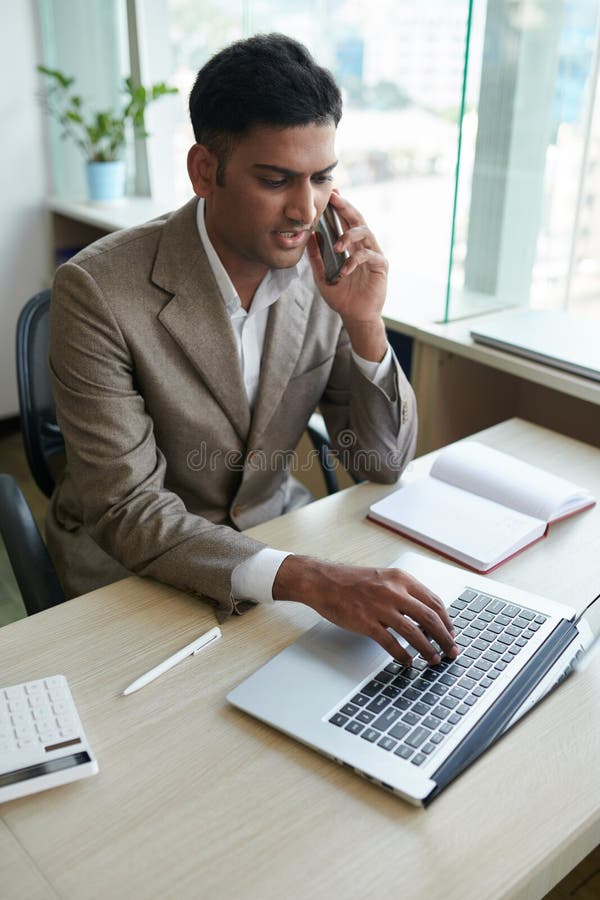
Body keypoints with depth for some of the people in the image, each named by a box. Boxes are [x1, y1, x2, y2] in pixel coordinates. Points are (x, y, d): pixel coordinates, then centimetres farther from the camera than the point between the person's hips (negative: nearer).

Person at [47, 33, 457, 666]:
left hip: (275, 530, 4)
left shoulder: (326, 271, -8)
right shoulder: (98, 290, -22)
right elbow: (127, 512, -25)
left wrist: (364, 323, -20)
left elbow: (382, 464, -4)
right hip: (135, 563, -3)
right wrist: (302, 578, -40)